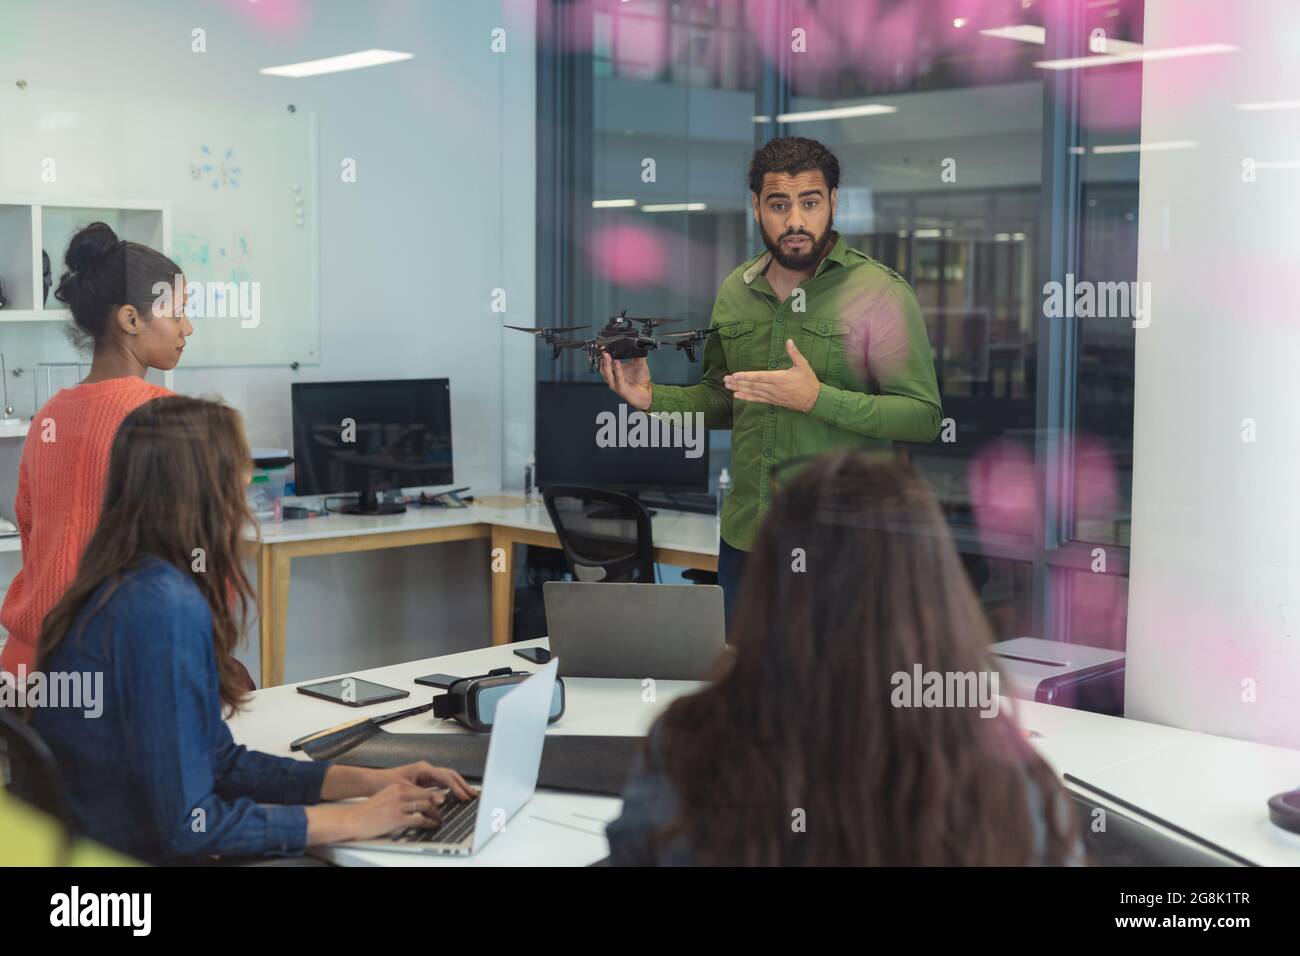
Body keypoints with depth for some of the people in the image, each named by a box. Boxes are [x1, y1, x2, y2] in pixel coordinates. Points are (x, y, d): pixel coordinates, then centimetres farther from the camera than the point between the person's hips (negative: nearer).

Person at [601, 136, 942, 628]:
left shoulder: (880, 292, -10)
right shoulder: (734, 291, 8)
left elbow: (924, 416, -14)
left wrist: (816, 398, -23)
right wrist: (653, 398, 1)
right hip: (744, 538, 6)